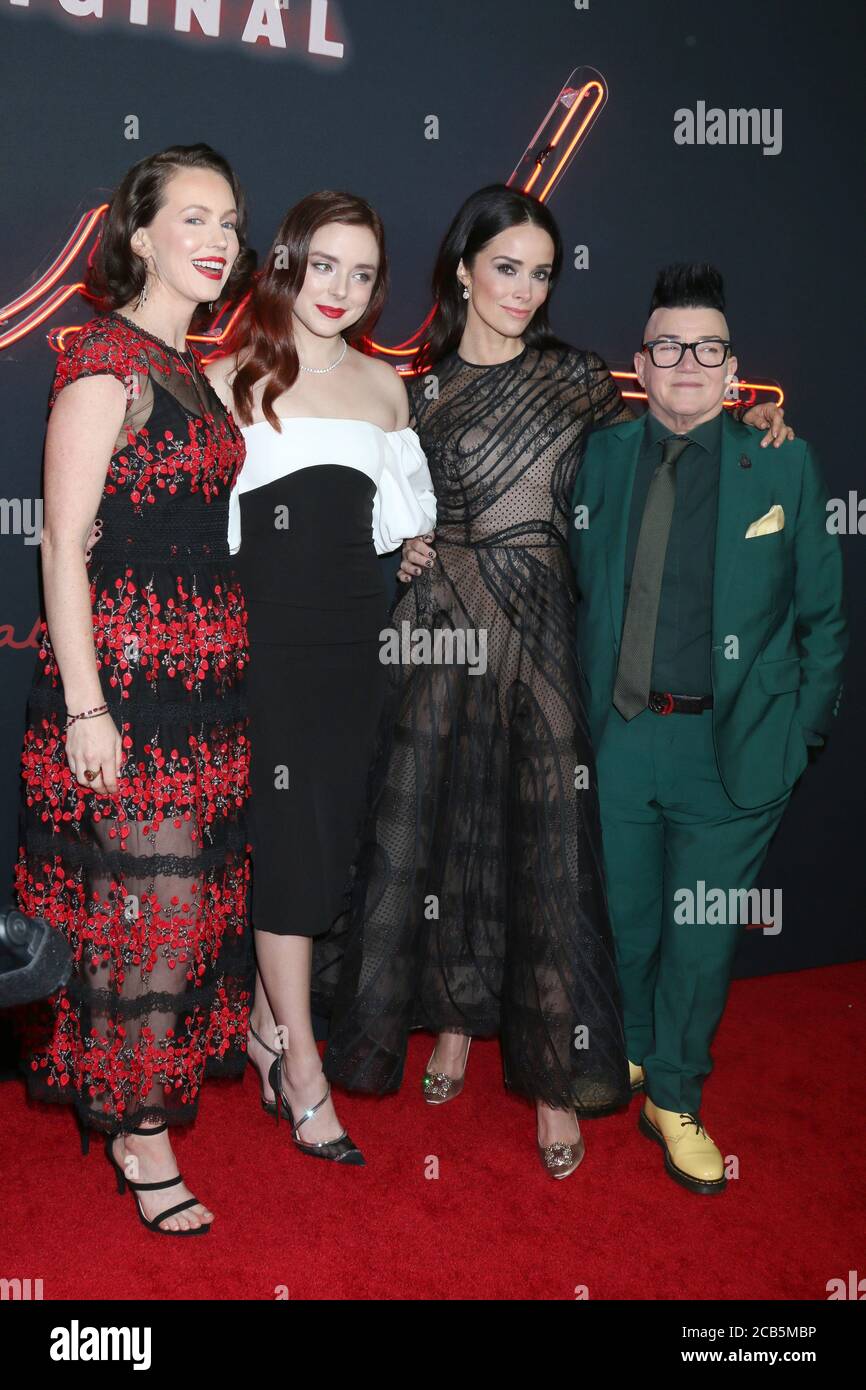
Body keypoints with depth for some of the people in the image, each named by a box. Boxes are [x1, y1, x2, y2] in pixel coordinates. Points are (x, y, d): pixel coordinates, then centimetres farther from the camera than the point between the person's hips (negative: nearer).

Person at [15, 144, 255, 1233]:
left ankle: (133, 1109, 33)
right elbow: (64, 541, -14)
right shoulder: (104, 358, -10)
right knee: (143, 900, -2)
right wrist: (86, 704, -18)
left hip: (203, 674, 9)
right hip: (121, 671, -8)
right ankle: (142, 1140, 16)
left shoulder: (193, 368, 15)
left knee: (189, 895, 14)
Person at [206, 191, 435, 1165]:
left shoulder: (384, 384, 12)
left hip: (352, 635, 5)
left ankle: (268, 1020, 26)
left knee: (329, 834, 8)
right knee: (293, 837, -6)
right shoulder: (232, 380, -1)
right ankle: (300, 1064, 7)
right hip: (266, 634, -4)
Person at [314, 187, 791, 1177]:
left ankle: (556, 1079, 10)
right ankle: (456, 1021, 29)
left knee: (545, 841, -1)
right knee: (438, 827, 8)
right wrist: (398, 546, -4)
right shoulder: (419, 390, 9)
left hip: (536, 629, -2)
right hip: (438, 631, 2)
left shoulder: (574, 378, 4)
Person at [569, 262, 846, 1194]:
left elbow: (822, 615, 3)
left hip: (732, 745, -1)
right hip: (617, 735, 2)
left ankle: (674, 1101, 30)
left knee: (703, 934, 9)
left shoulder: (784, 467, 0)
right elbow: (575, 588, 7)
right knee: (622, 918, 15)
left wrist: (802, 730, -1)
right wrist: (576, 709, 0)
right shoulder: (601, 456, 4)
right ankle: (627, 1054, 43)